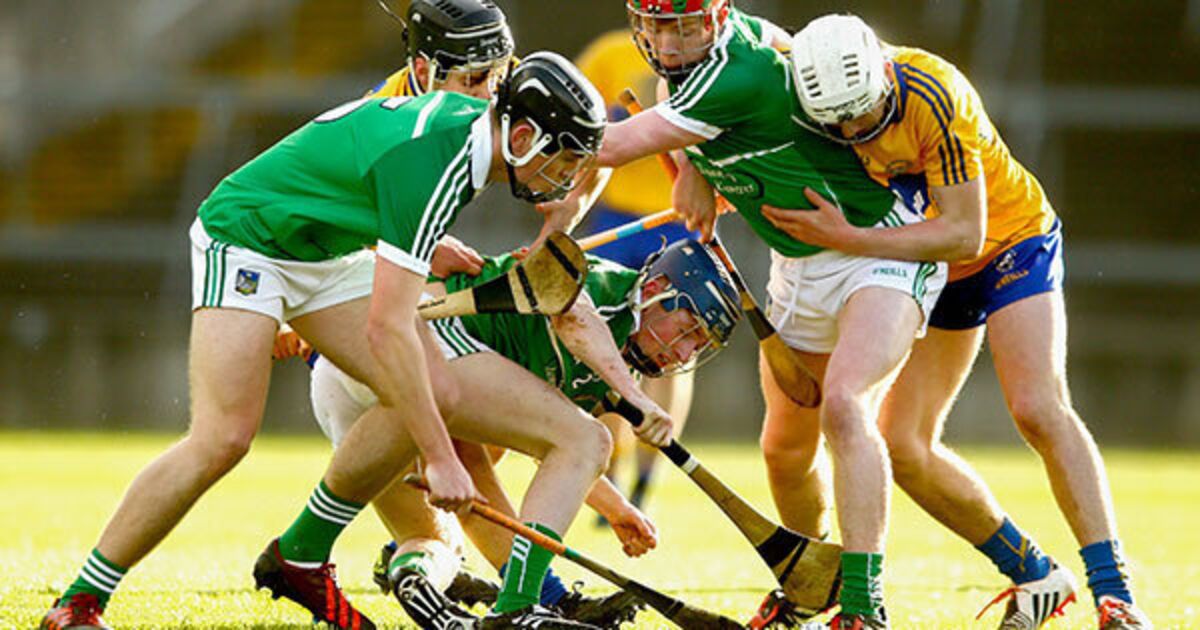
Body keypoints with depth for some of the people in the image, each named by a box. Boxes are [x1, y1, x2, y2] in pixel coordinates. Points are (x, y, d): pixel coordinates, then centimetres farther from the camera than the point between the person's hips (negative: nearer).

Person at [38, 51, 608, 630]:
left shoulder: (476, 119, -7)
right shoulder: (428, 165, -34)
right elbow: (387, 330, -37)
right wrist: (439, 458, -35)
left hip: (326, 252, 9)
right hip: (245, 240, -9)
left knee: (434, 394, -9)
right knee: (222, 439, -21)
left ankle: (300, 557, 3)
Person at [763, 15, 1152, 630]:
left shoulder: (936, 97, -33)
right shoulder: (819, 87, -18)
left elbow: (964, 234, -31)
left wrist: (846, 239, -35)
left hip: (1009, 243, -6)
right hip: (927, 272, 6)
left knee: (1039, 409, -24)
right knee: (902, 445, -3)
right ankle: (1034, 577, 10)